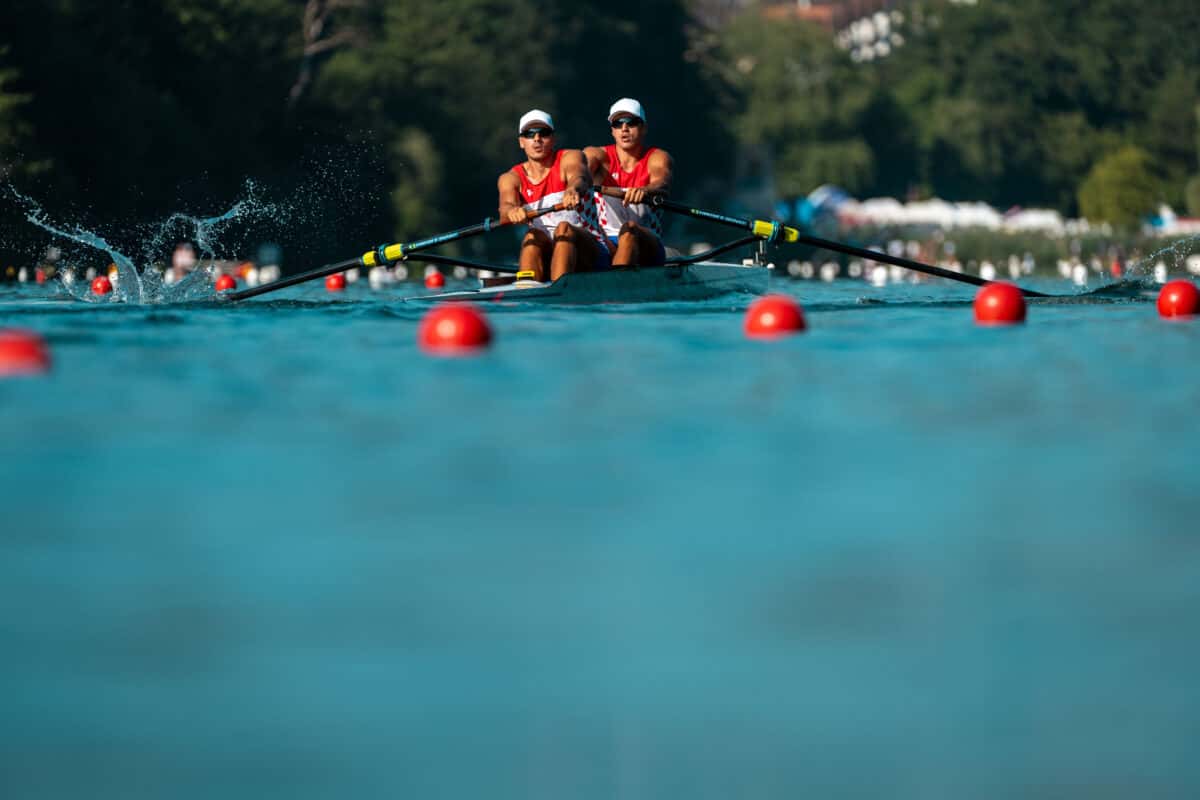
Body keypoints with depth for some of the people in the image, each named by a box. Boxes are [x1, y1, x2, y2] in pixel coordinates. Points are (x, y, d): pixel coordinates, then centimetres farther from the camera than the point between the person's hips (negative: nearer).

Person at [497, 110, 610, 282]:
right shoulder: (511, 179, 8)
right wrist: (512, 211, -41)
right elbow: (506, 205, -14)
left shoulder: (570, 158, 2)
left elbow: (578, 177, -23)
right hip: (546, 261, 2)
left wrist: (573, 190, -50)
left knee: (564, 228, -31)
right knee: (533, 236, -28)